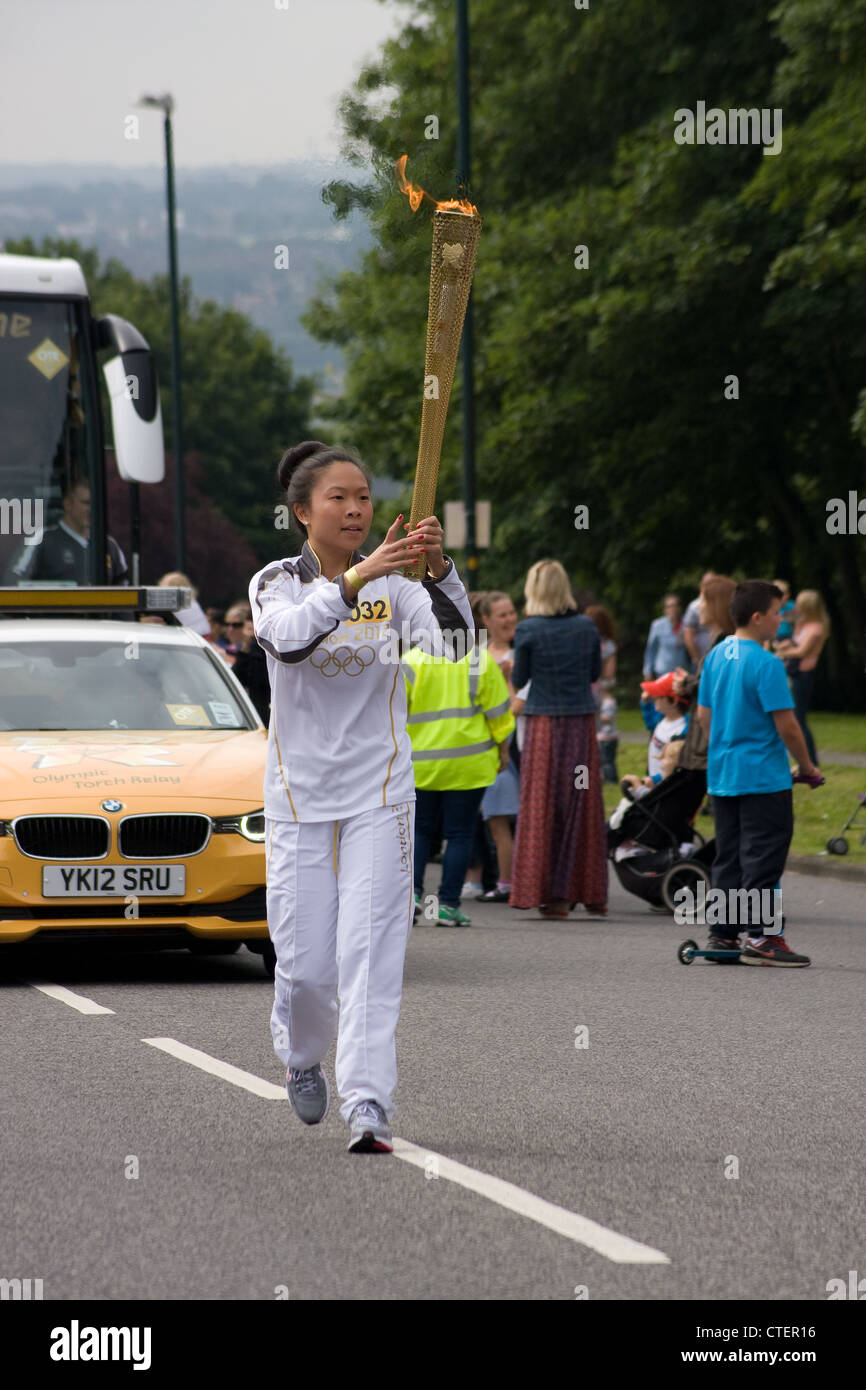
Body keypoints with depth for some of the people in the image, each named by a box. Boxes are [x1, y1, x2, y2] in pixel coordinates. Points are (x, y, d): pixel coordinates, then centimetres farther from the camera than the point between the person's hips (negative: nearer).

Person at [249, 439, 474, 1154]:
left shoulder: (394, 585, 2)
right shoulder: (277, 583, -2)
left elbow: (455, 637, -16)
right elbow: (288, 637, -26)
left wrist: (440, 568, -34)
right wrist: (357, 578, -39)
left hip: (379, 796, 0)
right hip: (299, 794, 0)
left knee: (371, 953, -12)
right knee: (305, 965, 2)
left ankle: (369, 1108, -16)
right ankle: (302, 1059, 34)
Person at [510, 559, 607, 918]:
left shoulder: (528, 630, -8)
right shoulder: (587, 627, 1)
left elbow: (518, 680, 0)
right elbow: (595, 673, 11)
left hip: (544, 723, -3)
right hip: (582, 723, 3)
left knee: (543, 806, 3)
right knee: (583, 805, 9)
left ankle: (551, 893, 2)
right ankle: (589, 891, 13)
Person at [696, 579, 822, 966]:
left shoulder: (715, 656, 8)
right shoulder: (765, 663, -17)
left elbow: (704, 715, 15)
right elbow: (786, 724, -17)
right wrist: (807, 766, -5)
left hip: (722, 775, 8)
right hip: (763, 776, -8)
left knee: (728, 857, 13)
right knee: (763, 857, -4)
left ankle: (723, 934, 15)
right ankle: (761, 938, -5)